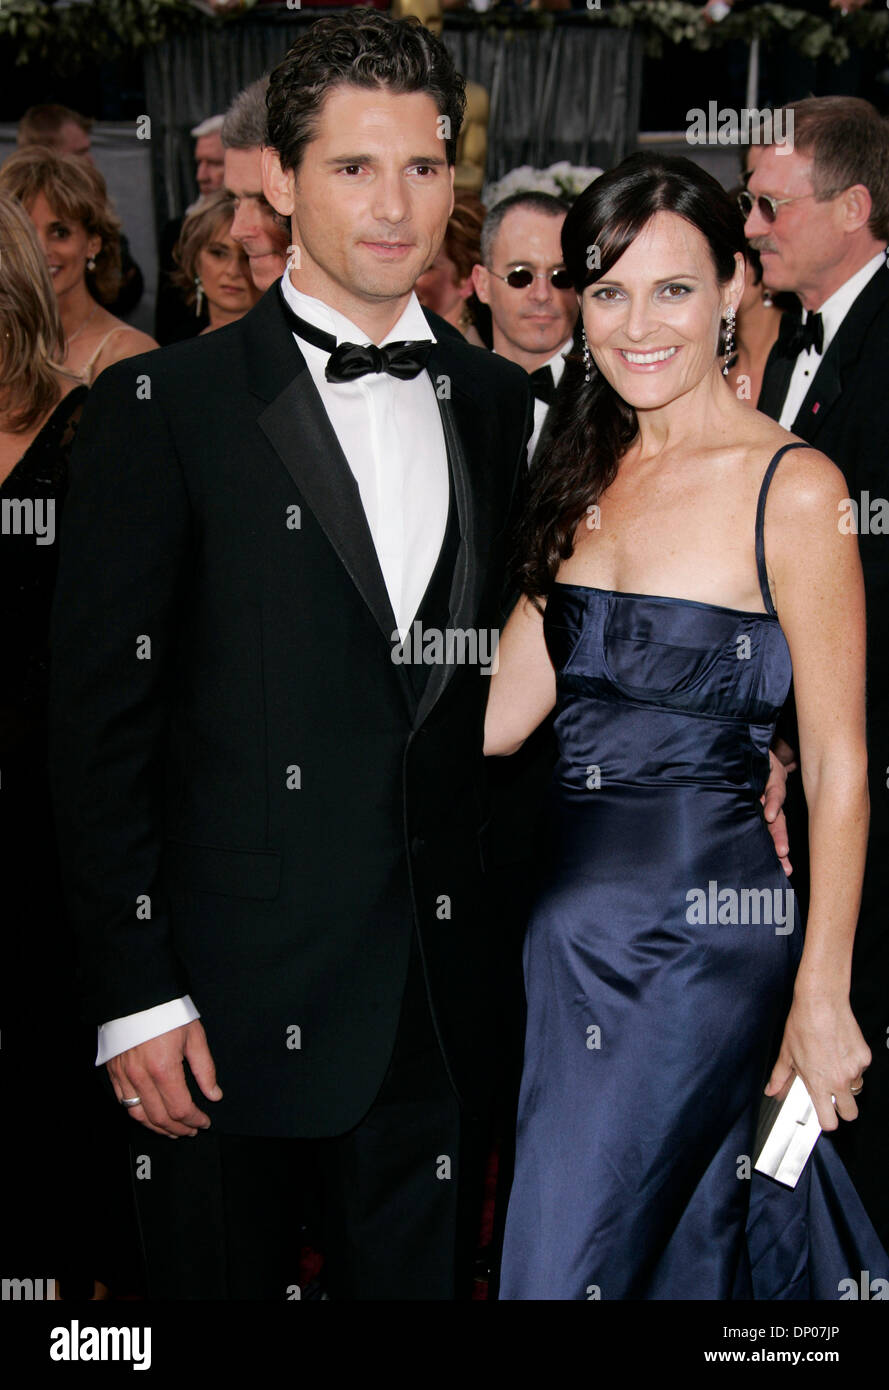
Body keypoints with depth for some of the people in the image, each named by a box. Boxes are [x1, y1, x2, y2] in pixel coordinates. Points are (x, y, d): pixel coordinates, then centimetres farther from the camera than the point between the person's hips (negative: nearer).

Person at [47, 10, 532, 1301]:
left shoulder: (501, 404, 9)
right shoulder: (163, 407, -5)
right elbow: (99, 719, -7)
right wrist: (134, 997, -11)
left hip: (448, 995, 4)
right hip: (235, 998, -4)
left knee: (423, 1271, 15)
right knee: (222, 1277, 10)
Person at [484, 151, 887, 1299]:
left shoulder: (792, 489, -12)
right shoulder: (586, 479, 8)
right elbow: (500, 714, 6)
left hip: (703, 925, -6)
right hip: (571, 914, 6)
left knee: (566, 1259, 1)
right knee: (693, 1236, 19)